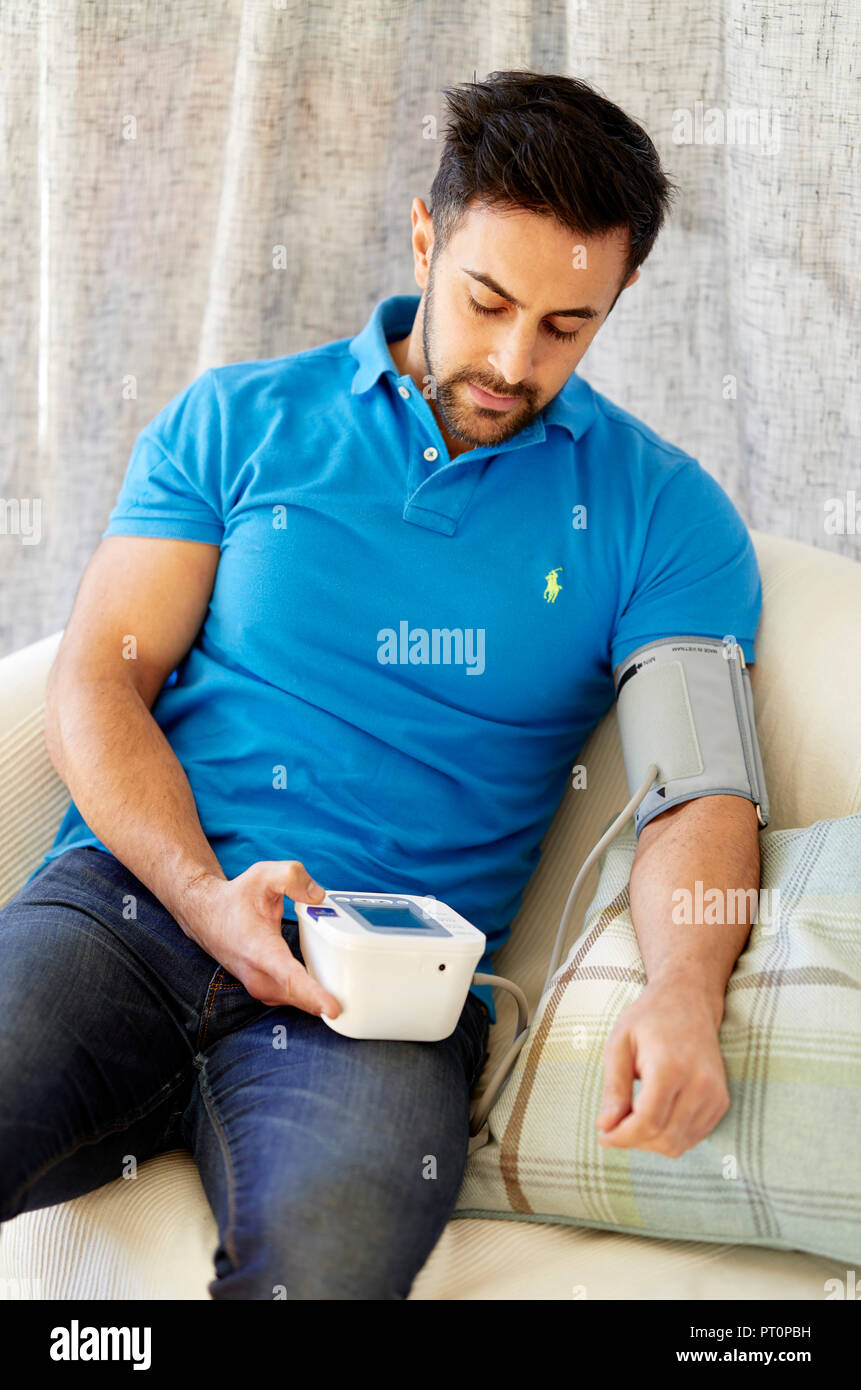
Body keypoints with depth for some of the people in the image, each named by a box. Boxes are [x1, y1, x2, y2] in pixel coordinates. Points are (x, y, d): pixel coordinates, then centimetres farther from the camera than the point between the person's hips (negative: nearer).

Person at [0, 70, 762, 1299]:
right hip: (125, 905, 1)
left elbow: (702, 790, 0)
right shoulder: (235, 420, 13)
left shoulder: (660, 512, 10)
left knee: (319, 1261, -32)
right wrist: (204, 895, -11)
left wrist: (684, 994, -22)